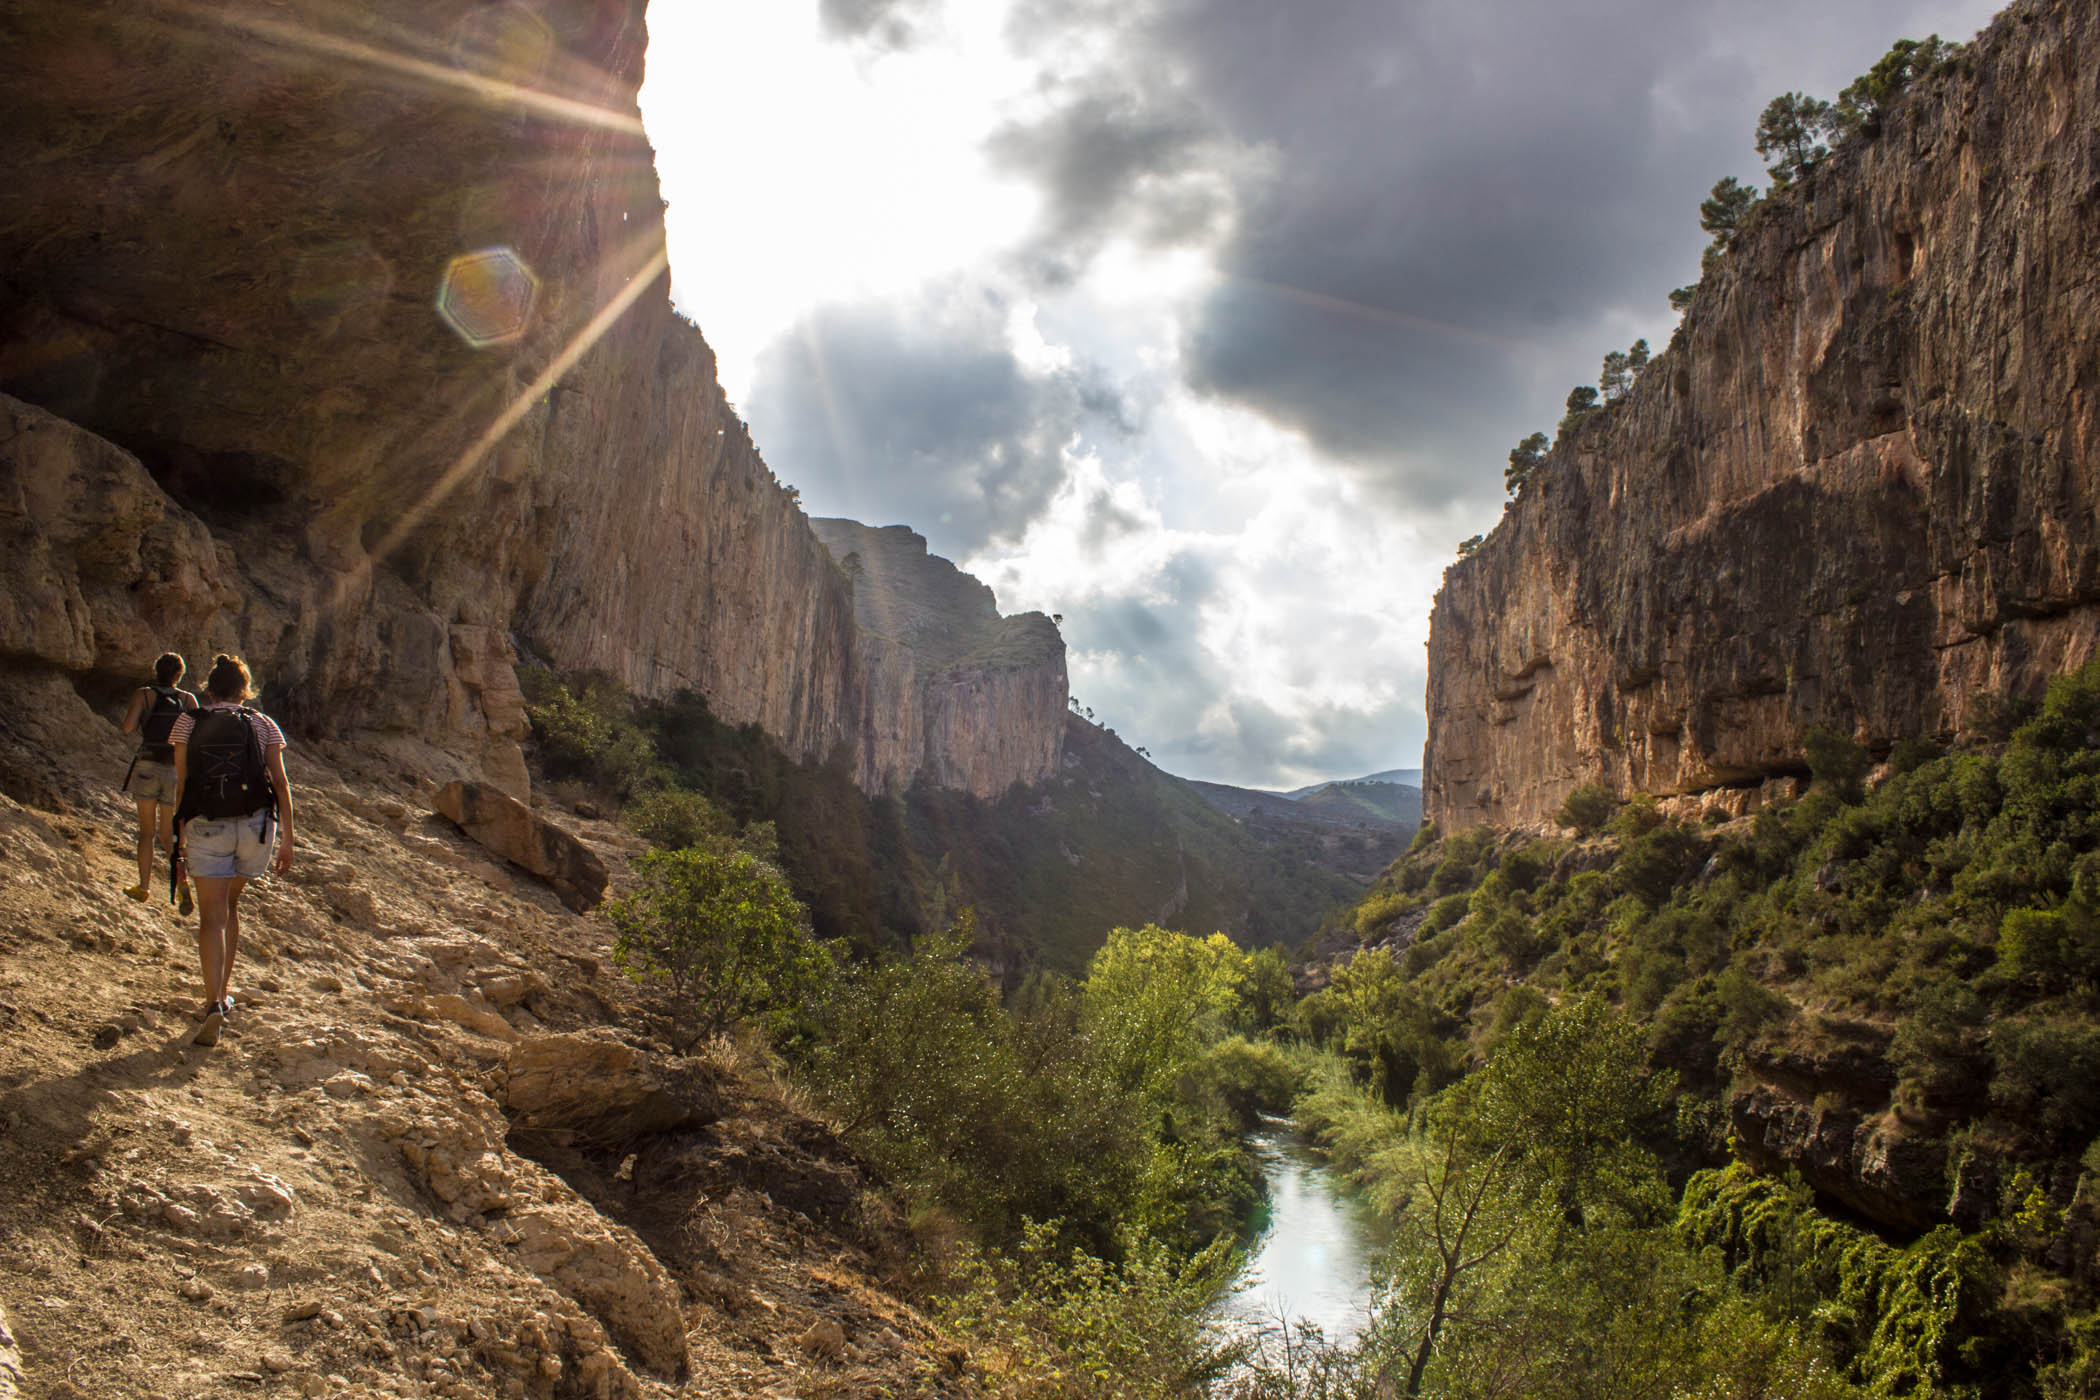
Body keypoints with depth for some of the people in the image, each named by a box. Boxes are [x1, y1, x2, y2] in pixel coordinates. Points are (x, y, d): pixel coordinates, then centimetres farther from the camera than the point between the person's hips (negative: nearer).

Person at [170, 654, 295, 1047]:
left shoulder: (188, 723, 5)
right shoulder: (263, 724, 6)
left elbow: (182, 782, 3)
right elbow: (280, 782, 1)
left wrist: (179, 834, 12)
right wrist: (287, 839, 3)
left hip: (205, 825, -2)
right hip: (255, 824, 2)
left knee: (212, 915, -2)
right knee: (230, 903, 22)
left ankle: (215, 1001, -19)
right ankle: (223, 989, 28)